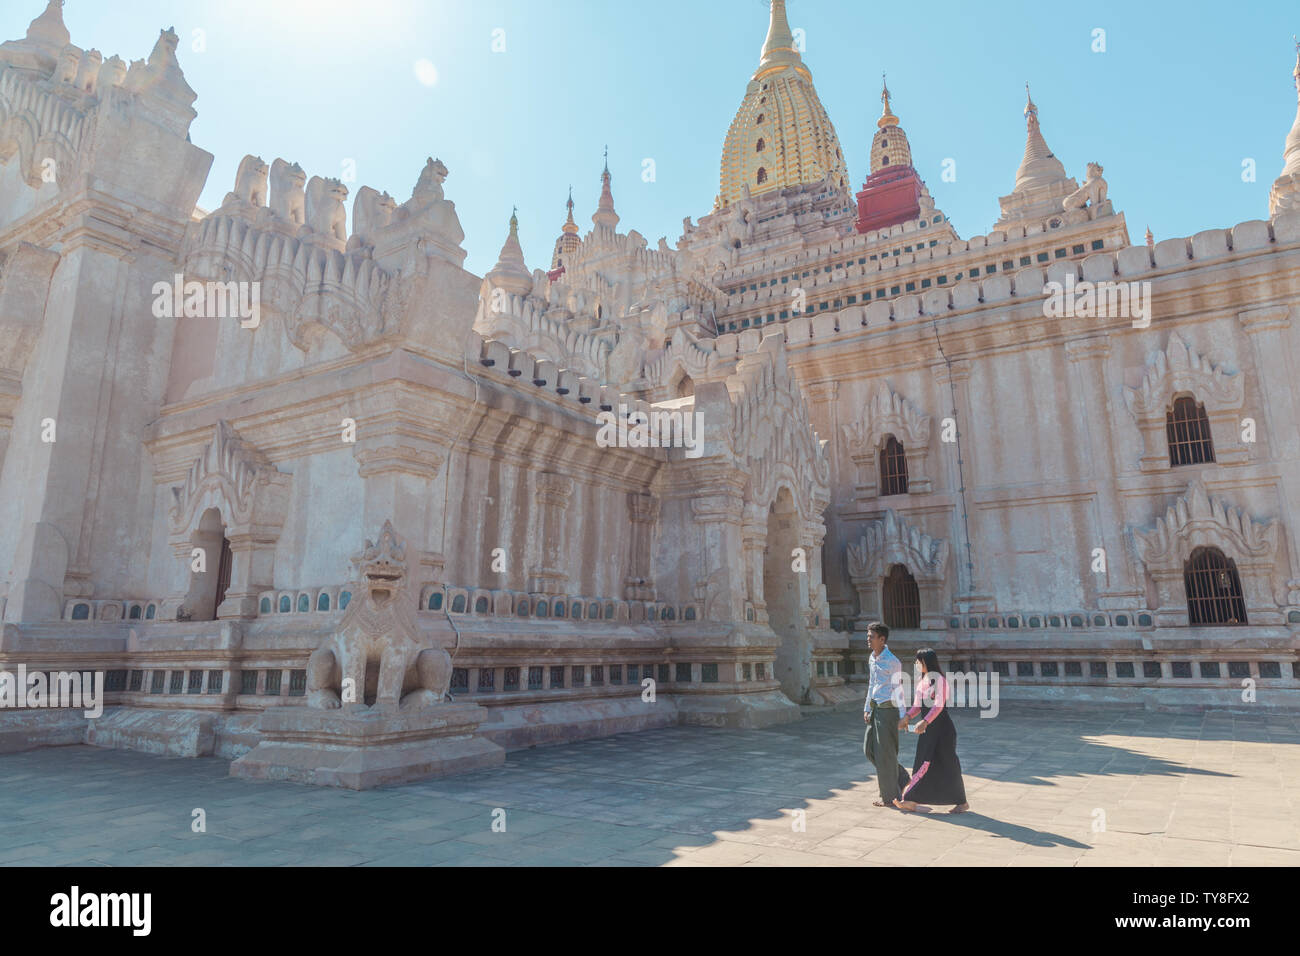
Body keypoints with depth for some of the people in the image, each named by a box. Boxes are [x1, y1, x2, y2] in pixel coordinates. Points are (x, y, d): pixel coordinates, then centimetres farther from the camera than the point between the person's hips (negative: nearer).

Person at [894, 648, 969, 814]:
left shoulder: (939, 680, -14)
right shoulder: (921, 681, 11)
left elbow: (938, 706, -23)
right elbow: (917, 706, 11)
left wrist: (925, 722, -33)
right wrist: (906, 717, -6)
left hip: (942, 728, -8)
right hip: (927, 728, 8)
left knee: (948, 765, 2)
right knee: (923, 763, 4)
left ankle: (962, 803, 18)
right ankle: (911, 801, 2)